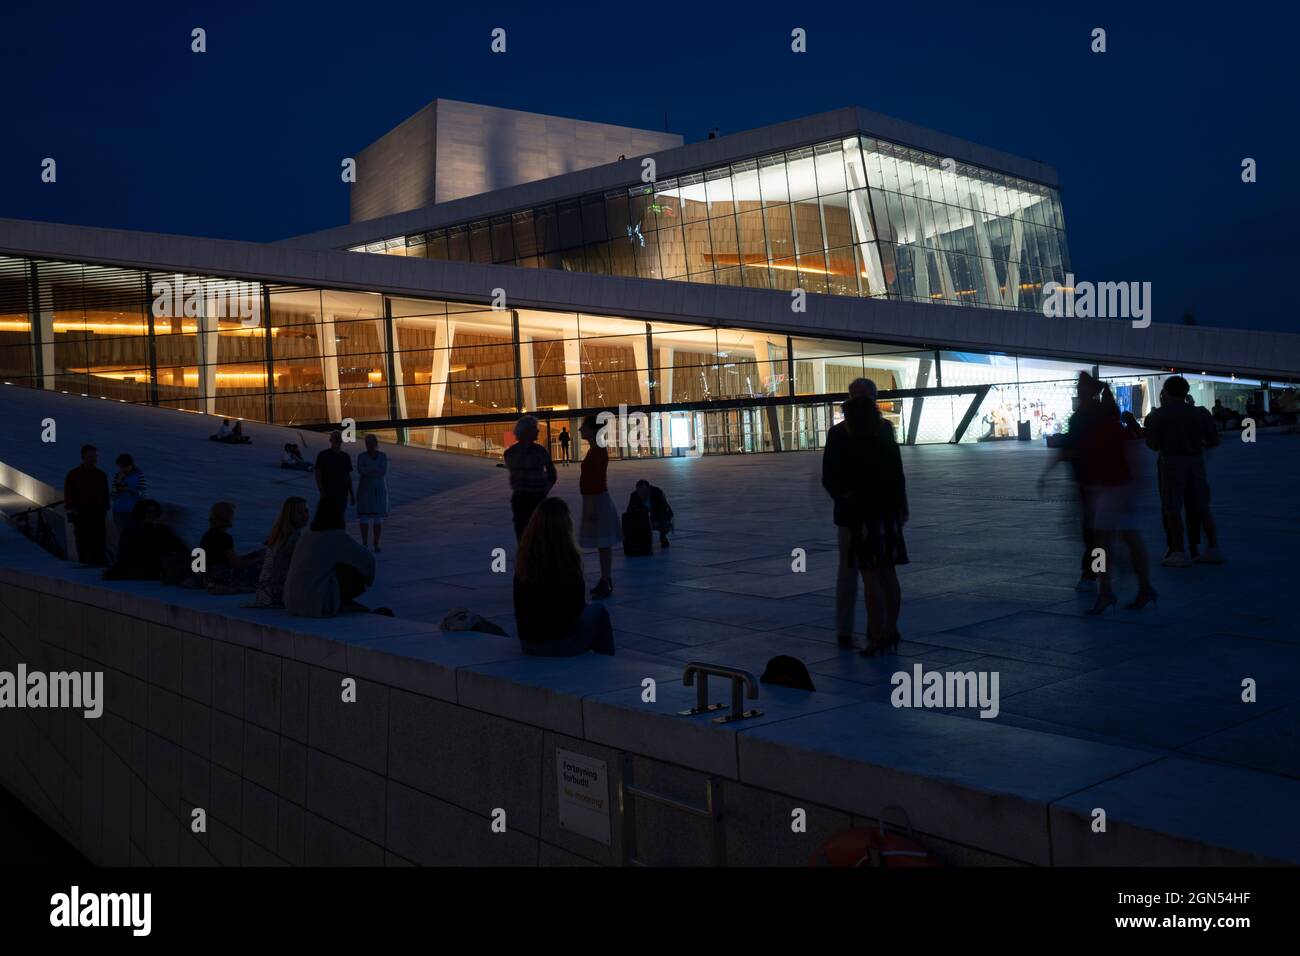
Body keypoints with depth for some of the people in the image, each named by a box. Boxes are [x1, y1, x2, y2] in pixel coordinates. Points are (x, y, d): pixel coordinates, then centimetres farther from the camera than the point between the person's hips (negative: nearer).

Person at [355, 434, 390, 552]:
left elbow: (383, 472, -14)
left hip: (379, 490, 1)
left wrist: (368, 470, -17)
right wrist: (376, 468, -20)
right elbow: (360, 471, -18)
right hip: (365, 490, -1)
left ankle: (376, 544, 9)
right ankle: (364, 544, 9)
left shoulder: (383, 456, 0)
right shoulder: (361, 456, -2)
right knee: (364, 517, 0)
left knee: (378, 518, 1)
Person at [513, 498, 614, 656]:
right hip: (563, 643, -5)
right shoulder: (568, 556, -19)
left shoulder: (524, 559, -7)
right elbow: (577, 606, -7)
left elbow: (519, 607, 4)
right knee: (598, 611, 23)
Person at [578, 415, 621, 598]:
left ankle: (606, 583, -2)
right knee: (602, 543, 15)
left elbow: (597, 480, -22)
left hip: (597, 500, -10)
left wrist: (591, 507, -23)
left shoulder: (597, 451, -18)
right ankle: (605, 580, 22)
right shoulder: (595, 449, 13)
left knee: (603, 543, -5)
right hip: (595, 499, 10)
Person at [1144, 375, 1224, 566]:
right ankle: (1213, 549, 12)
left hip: (1173, 461, -4)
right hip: (1196, 459, 4)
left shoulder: (1159, 415, -3)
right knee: (1201, 507, 12)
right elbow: (1213, 440, 7)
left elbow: (1152, 444, -2)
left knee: (1172, 509, 0)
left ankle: (1179, 552, -4)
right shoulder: (1200, 413, 7)